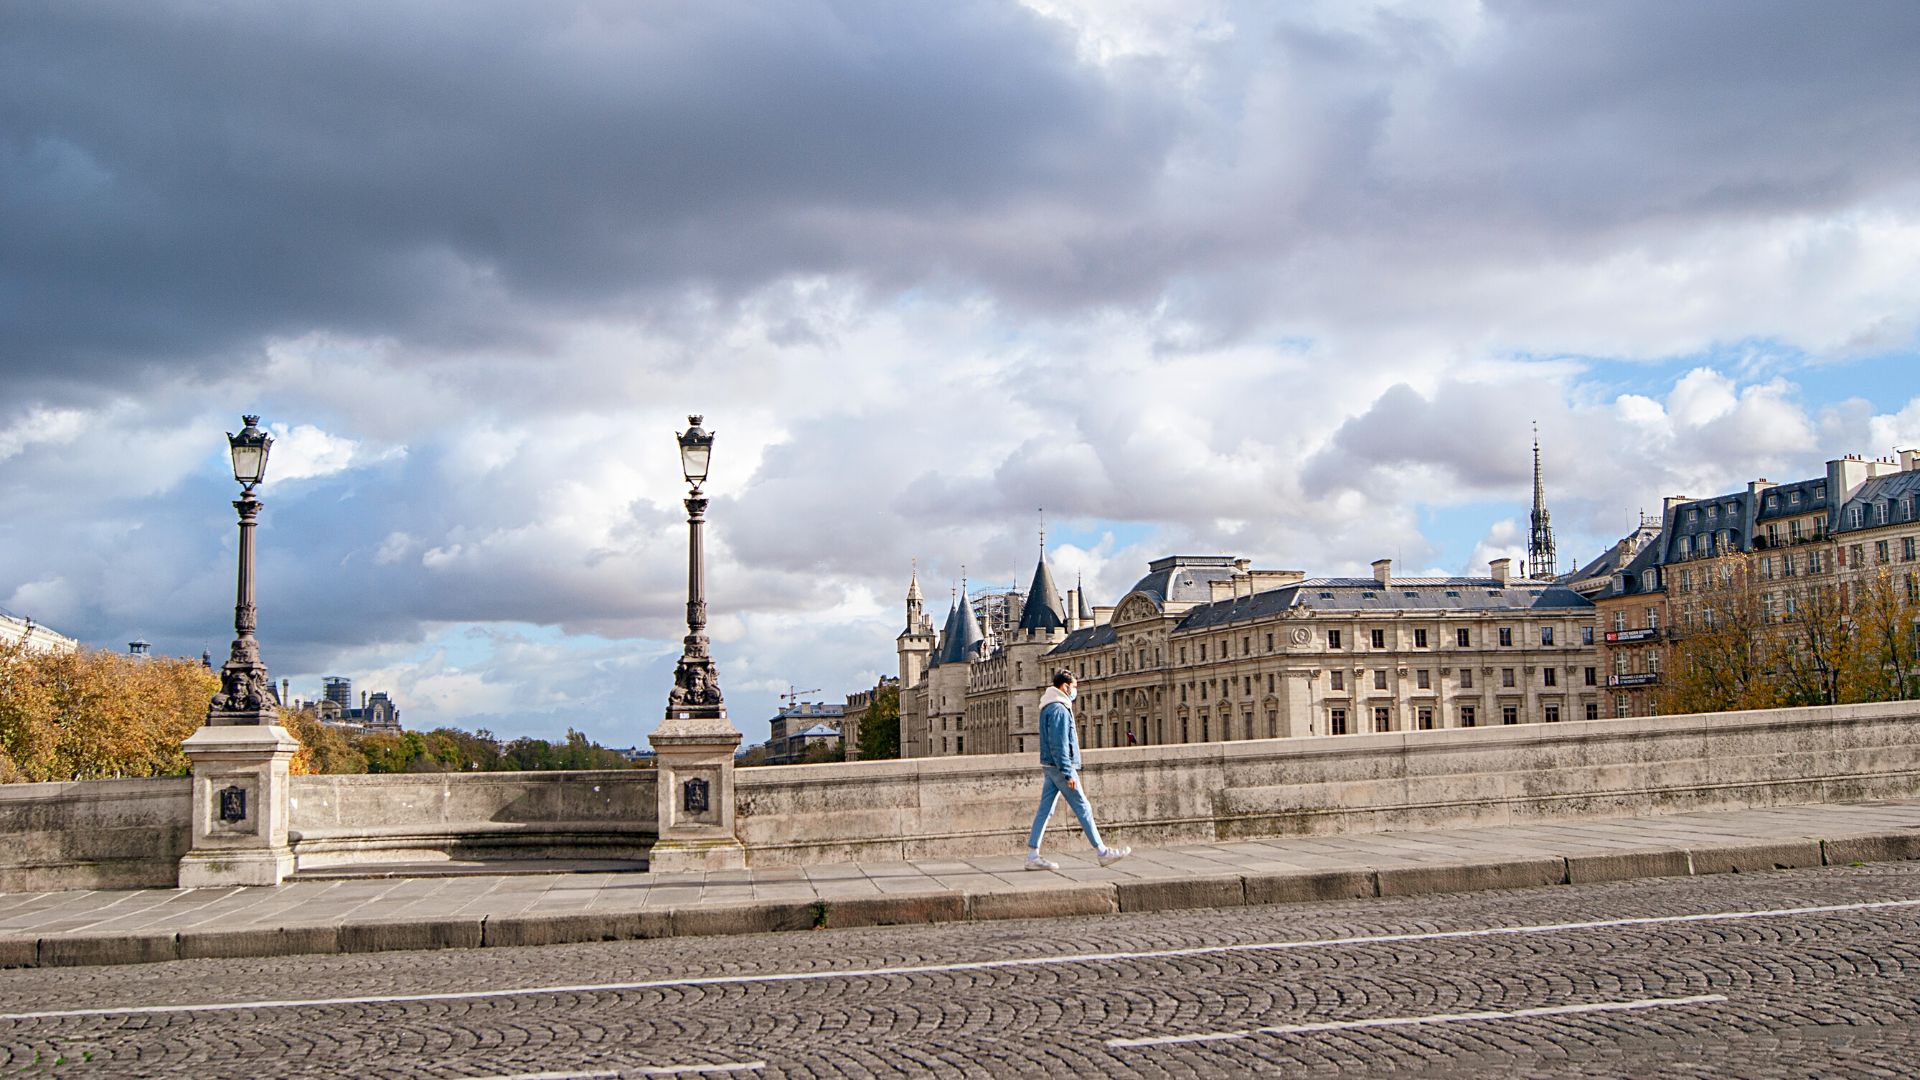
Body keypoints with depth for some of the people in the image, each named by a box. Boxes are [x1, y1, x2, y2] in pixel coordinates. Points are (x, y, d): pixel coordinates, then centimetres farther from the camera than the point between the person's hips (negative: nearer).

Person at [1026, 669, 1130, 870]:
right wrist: (1068, 773, -22)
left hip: (1049, 767, 10)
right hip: (1059, 766, -10)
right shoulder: (1059, 709, -16)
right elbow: (1059, 744, -21)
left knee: (1045, 810, 6)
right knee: (1083, 809, -2)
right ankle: (1102, 852, 4)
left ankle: (1032, 855, 4)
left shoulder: (1048, 708, 16)